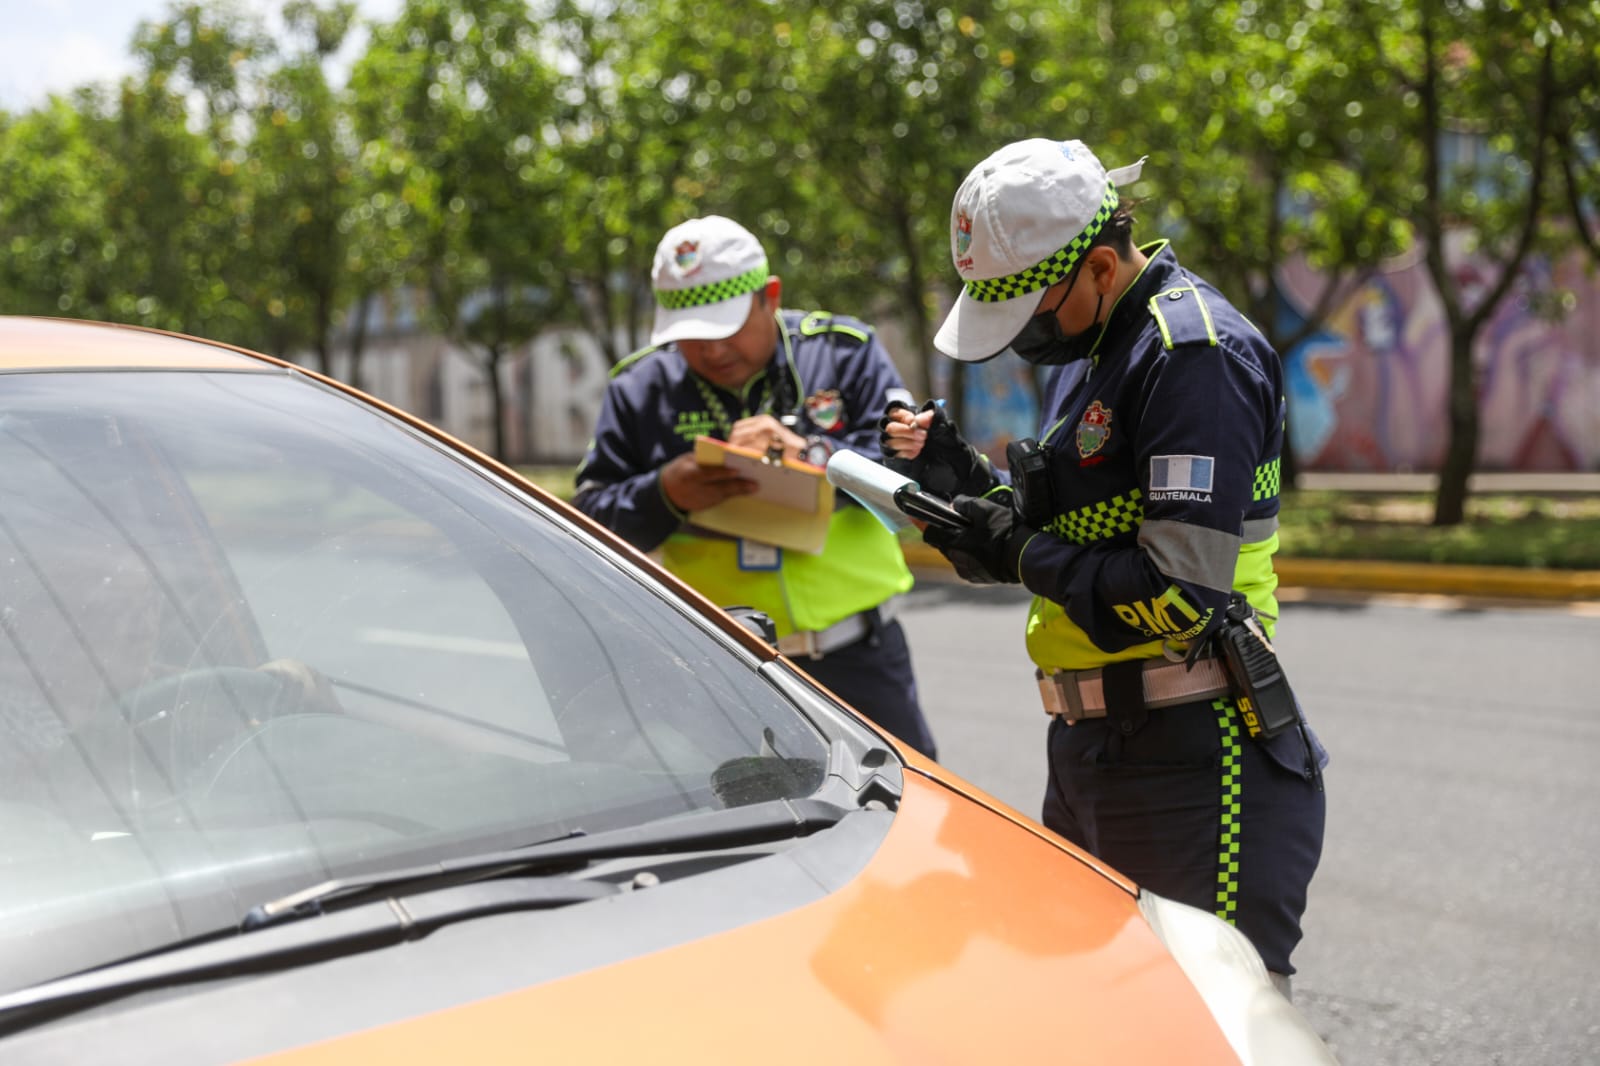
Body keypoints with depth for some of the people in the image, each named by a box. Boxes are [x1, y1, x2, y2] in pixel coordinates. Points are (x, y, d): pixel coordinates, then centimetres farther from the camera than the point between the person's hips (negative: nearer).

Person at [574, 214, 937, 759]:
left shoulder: (844, 352, 1)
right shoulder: (640, 388, 4)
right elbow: (591, 518, 2)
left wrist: (810, 453, -22)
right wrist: (665, 494, -17)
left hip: (857, 659, 0)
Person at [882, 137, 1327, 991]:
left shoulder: (1196, 352, -17)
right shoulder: (1089, 349, 14)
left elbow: (1182, 594, -23)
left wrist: (1018, 553, -12)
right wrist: (963, 478, 5)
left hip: (1193, 765, -10)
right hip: (1087, 753, 10)